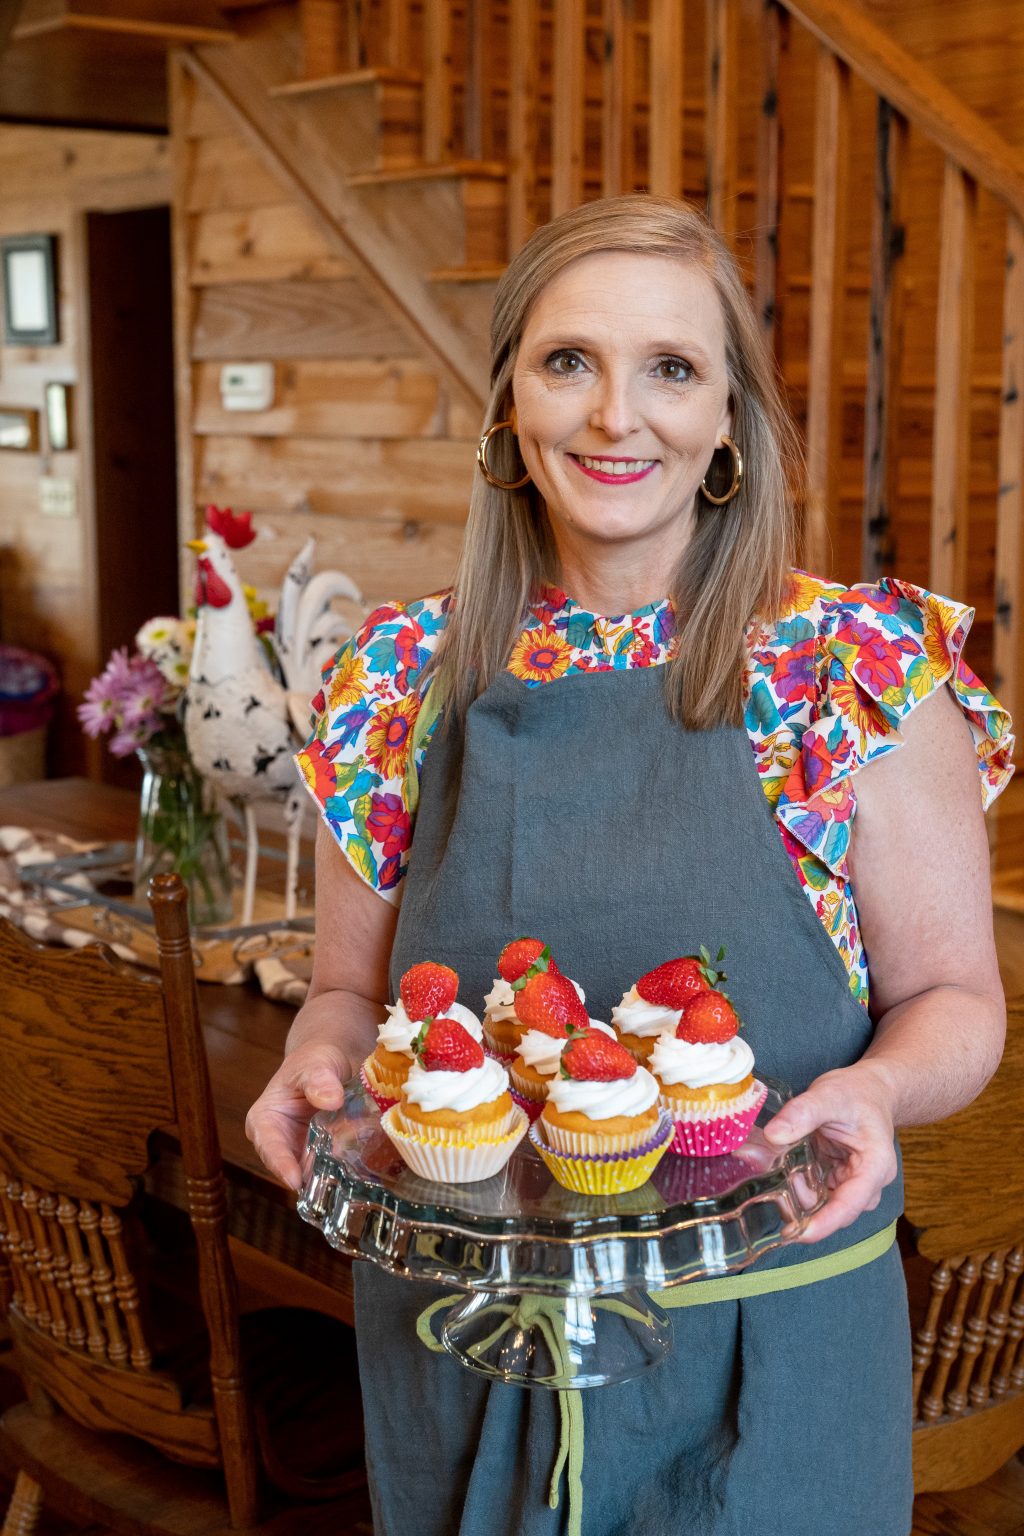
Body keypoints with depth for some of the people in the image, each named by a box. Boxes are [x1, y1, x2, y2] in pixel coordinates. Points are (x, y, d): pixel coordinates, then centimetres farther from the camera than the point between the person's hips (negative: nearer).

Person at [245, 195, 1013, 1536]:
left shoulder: (862, 669, -10)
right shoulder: (405, 679, -3)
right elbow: (351, 987, 7)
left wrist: (878, 1086, -24)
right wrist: (320, 1061, -14)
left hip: (766, 1346, -2)